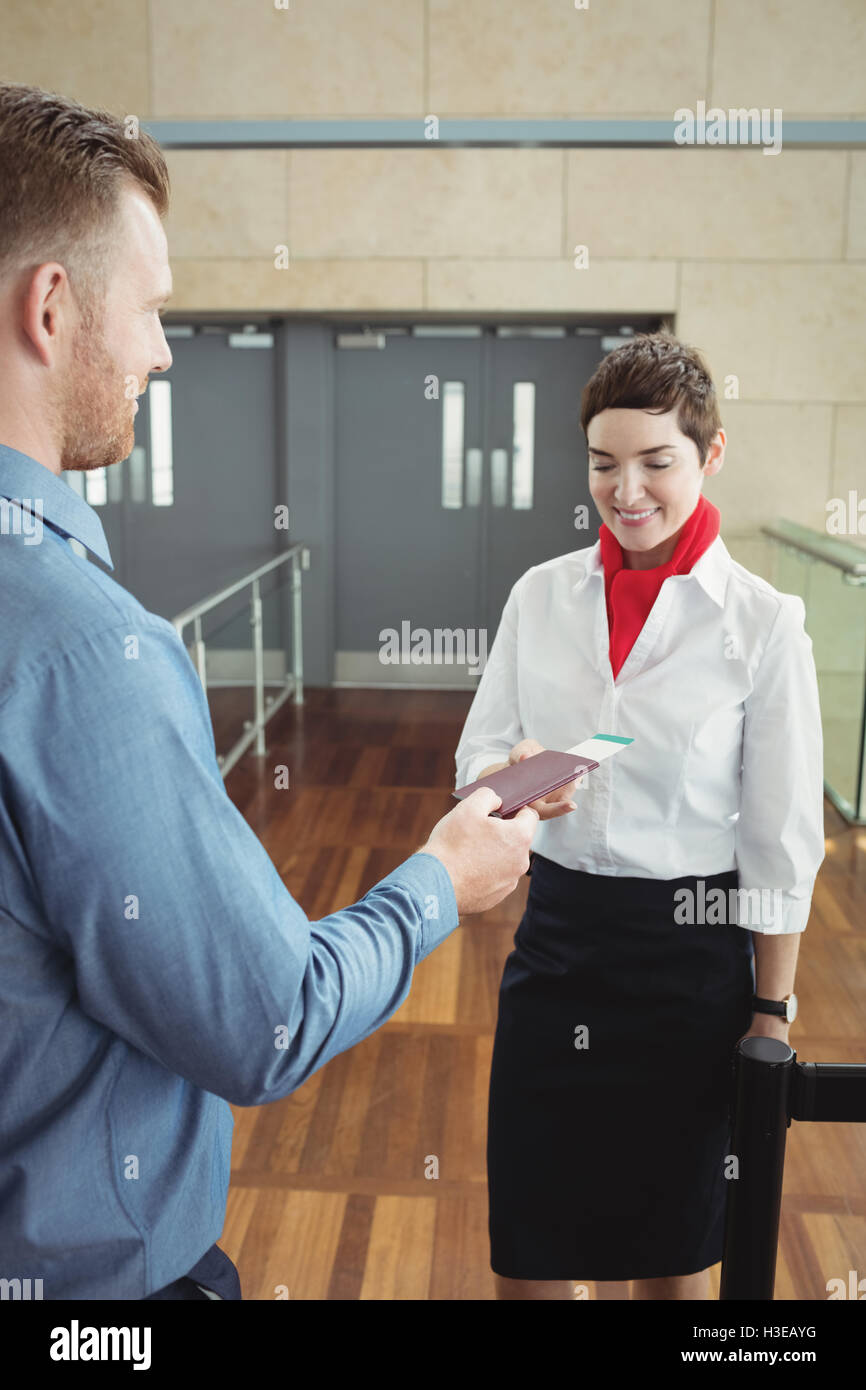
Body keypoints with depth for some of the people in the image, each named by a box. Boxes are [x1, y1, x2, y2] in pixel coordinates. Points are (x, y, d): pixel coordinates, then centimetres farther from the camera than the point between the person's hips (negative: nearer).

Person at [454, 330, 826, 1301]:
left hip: (692, 950, -2)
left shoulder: (760, 622, -9)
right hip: (556, 935, 3)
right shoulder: (541, 595, 0)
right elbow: (476, 758, 5)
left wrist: (772, 1012, -3)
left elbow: (782, 842, -5)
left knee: (672, 1251, 18)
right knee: (525, 1250, 13)